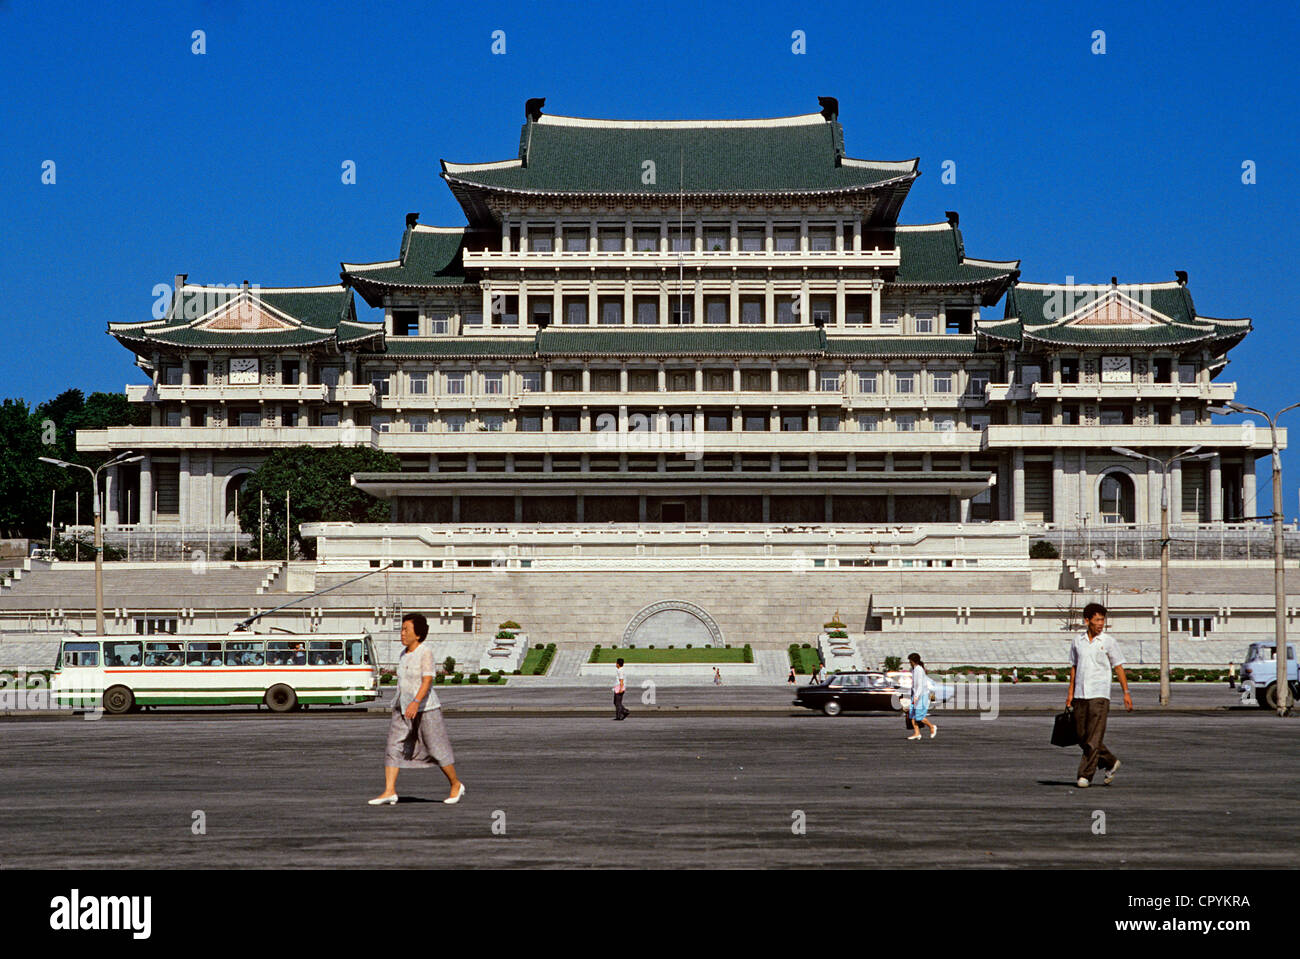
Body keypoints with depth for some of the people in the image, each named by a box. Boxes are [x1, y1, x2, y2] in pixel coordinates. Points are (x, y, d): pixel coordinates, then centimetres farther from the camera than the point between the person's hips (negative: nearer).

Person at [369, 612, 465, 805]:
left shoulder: (426, 652, -11)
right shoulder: (404, 655, 11)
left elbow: (427, 680, -21)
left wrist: (416, 702, -34)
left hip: (426, 710, -7)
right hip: (402, 710, 7)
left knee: (437, 749, 2)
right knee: (393, 747, -6)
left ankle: (456, 785, 20)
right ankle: (389, 791, -9)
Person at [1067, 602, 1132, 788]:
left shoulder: (1108, 641, -1)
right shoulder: (1077, 641, 9)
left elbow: (1118, 668, 2)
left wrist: (1126, 693, -3)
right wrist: (1070, 693, 12)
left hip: (1099, 695, -4)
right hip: (1080, 696, 4)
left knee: (1093, 739, -8)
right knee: (1082, 737, 7)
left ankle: (1085, 775, -3)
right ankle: (1111, 763, 24)